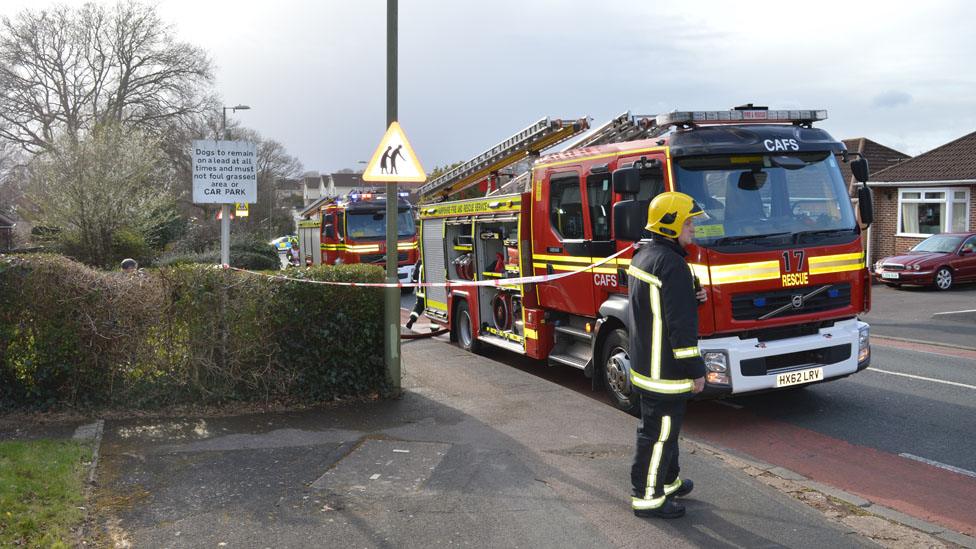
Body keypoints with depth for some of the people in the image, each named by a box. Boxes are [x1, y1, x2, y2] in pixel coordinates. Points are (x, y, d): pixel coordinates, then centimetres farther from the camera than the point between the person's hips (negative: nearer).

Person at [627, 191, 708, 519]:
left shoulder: (642, 255, 10)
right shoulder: (670, 264, -22)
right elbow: (680, 324, -23)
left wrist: (692, 298, 3)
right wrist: (695, 370, -16)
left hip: (646, 361, 10)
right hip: (665, 370, -10)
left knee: (663, 427, 23)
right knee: (658, 433, 1)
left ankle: (667, 481, 38)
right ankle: (647, 498, 11)